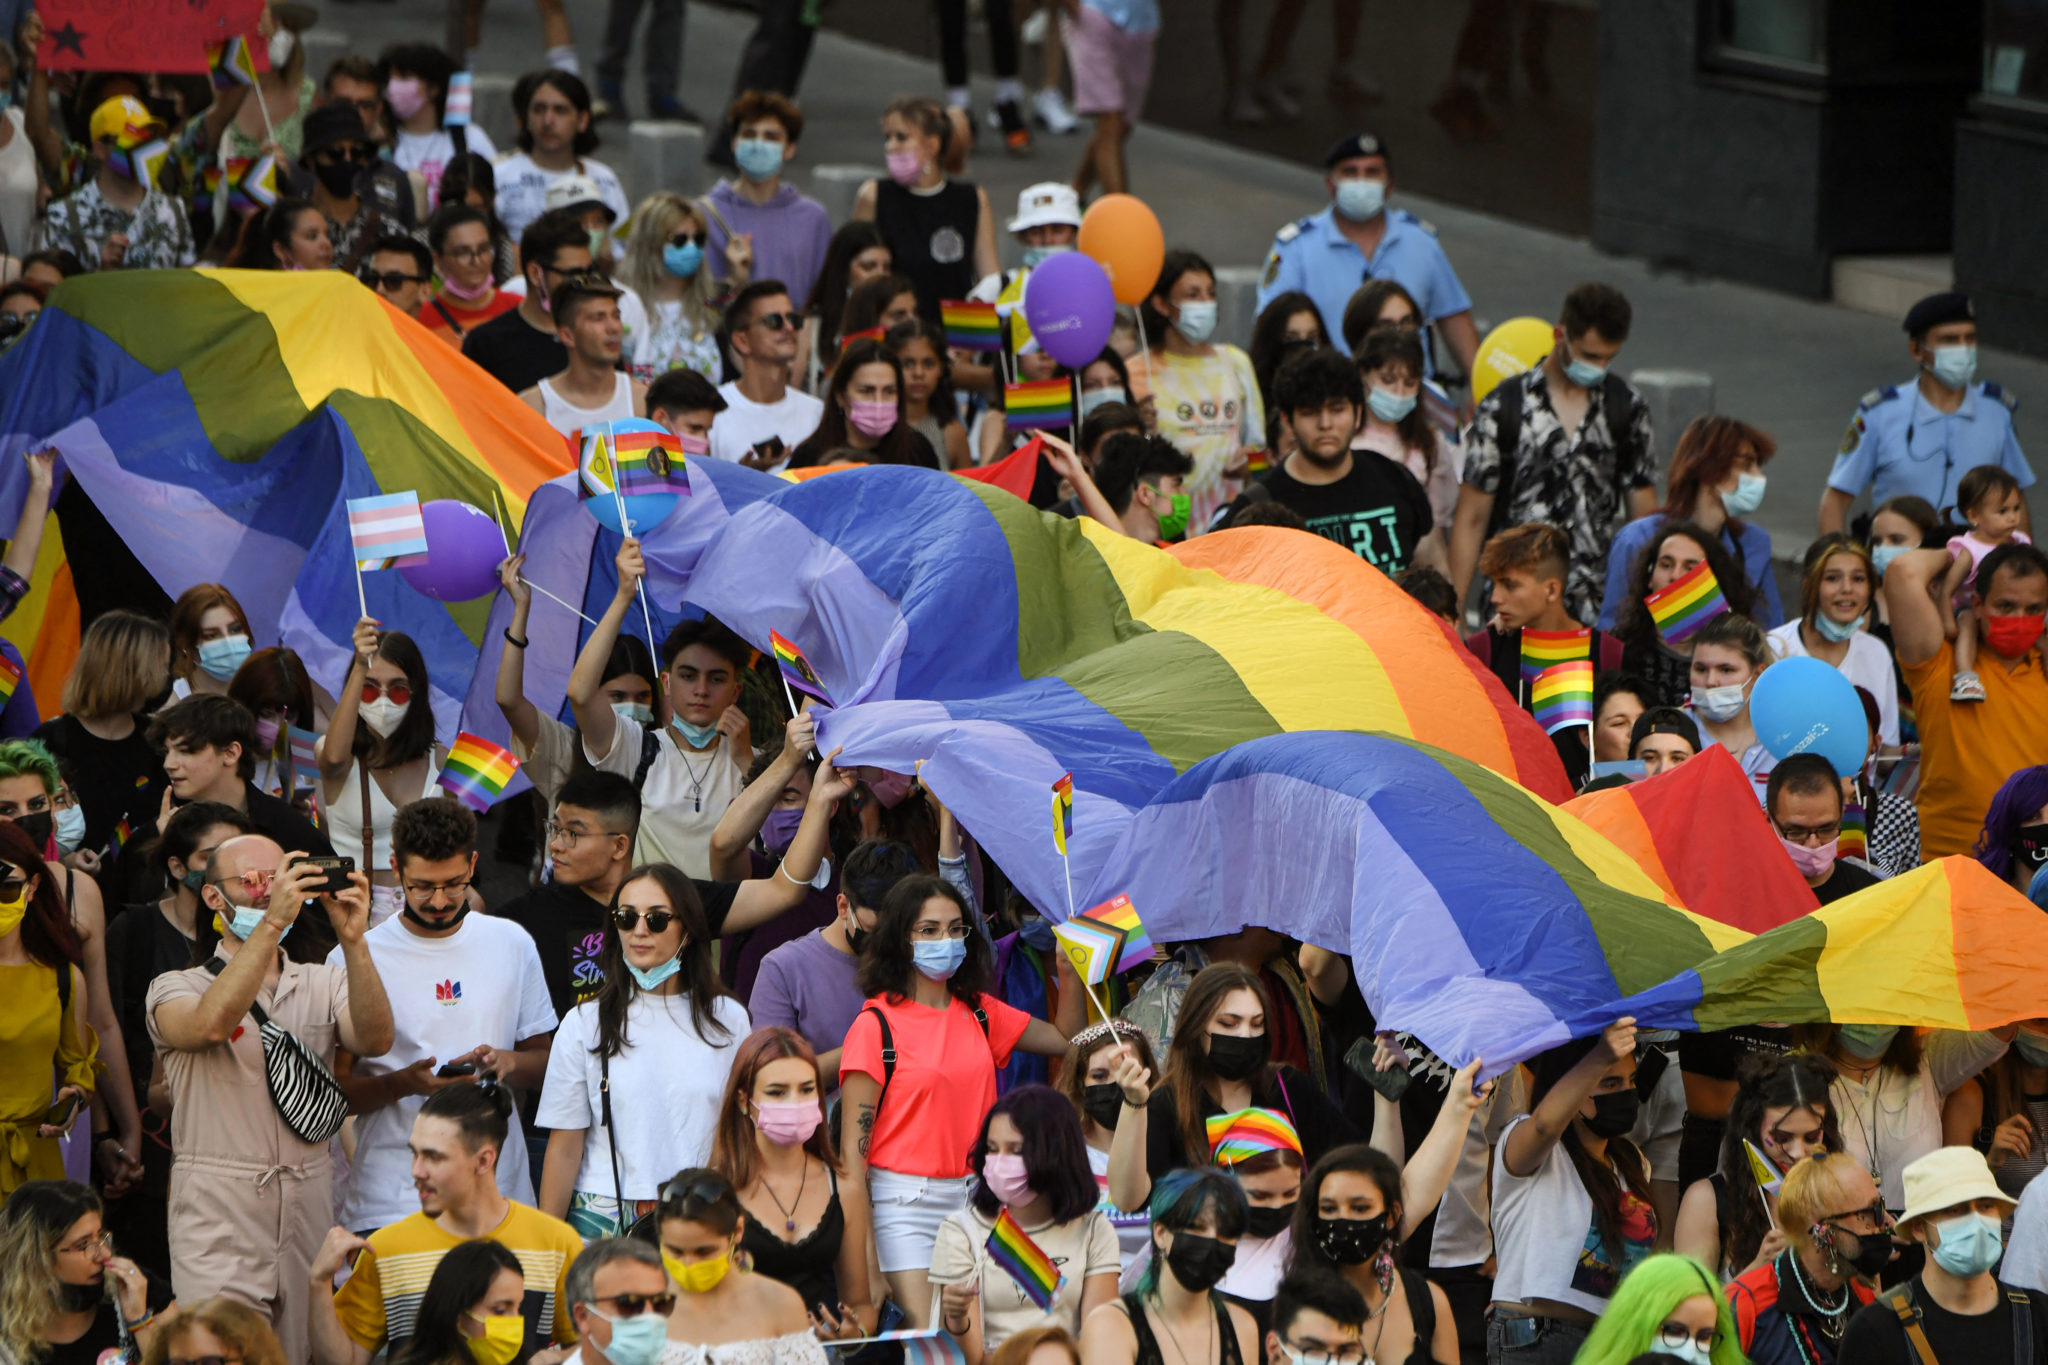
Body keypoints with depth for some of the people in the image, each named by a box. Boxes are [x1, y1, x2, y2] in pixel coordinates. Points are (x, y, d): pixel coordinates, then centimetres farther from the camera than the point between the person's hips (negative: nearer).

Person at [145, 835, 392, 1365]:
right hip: (219, 1225, -3)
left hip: (310, 1218, 3)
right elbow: (210, 1024, -22)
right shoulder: (177, 989, 3)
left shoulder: (323, 986, 12)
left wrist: (352, 940, -22)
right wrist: (272, 922, -27)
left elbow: (374, 1039, -8)